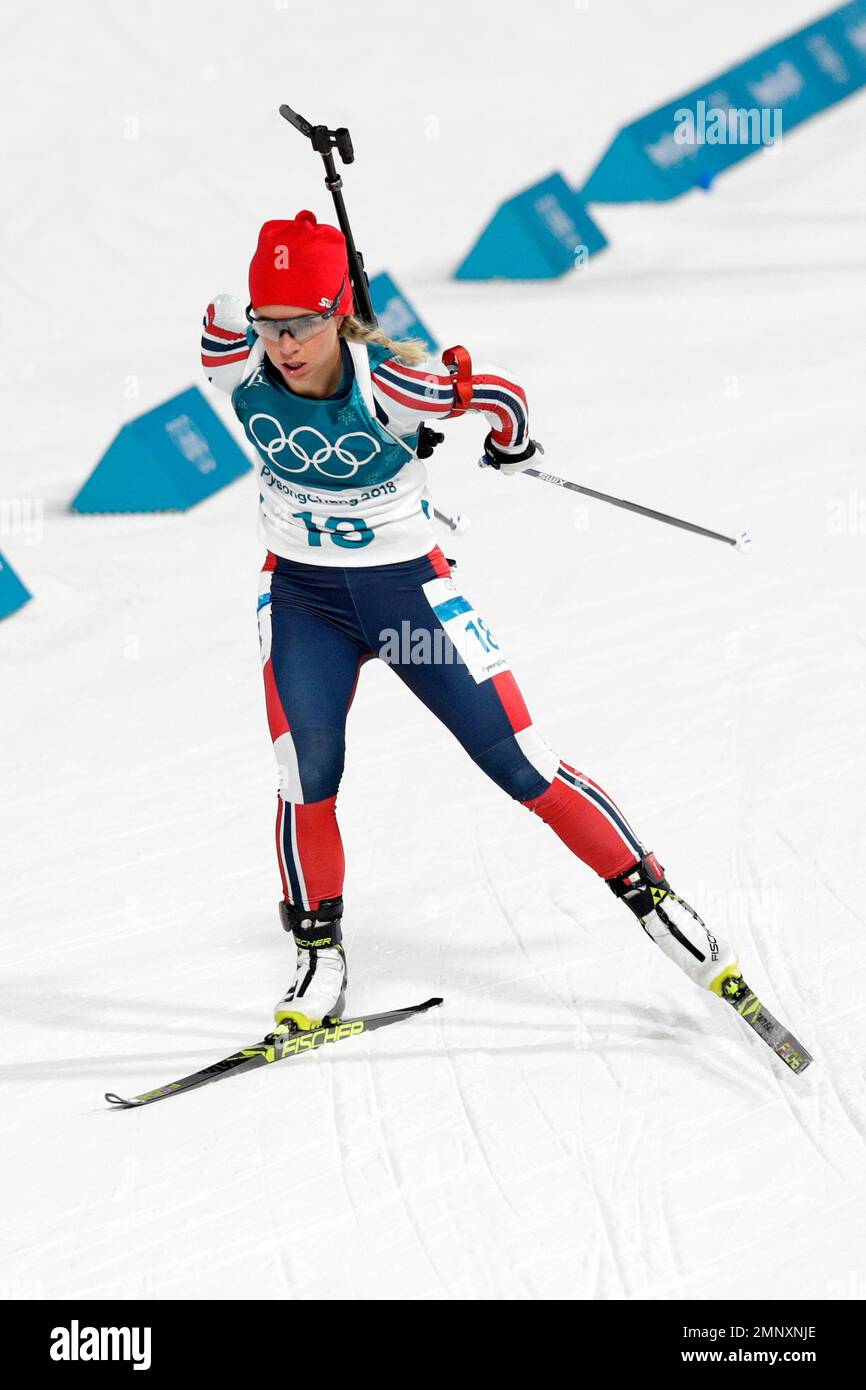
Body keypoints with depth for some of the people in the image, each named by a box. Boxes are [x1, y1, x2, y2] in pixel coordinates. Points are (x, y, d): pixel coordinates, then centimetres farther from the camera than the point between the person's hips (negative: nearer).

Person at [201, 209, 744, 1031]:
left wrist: (511, 450, 5)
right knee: (308, 776, -13)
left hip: (408, 588, -2)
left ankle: (654, 902, 12)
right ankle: (319, 960, 6)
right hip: (301, 595, 2)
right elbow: (224, 317, 4)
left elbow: (497, 389, -13)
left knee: (524, 769, -1)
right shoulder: (239, 367, -18)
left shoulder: (392, 384, -27)